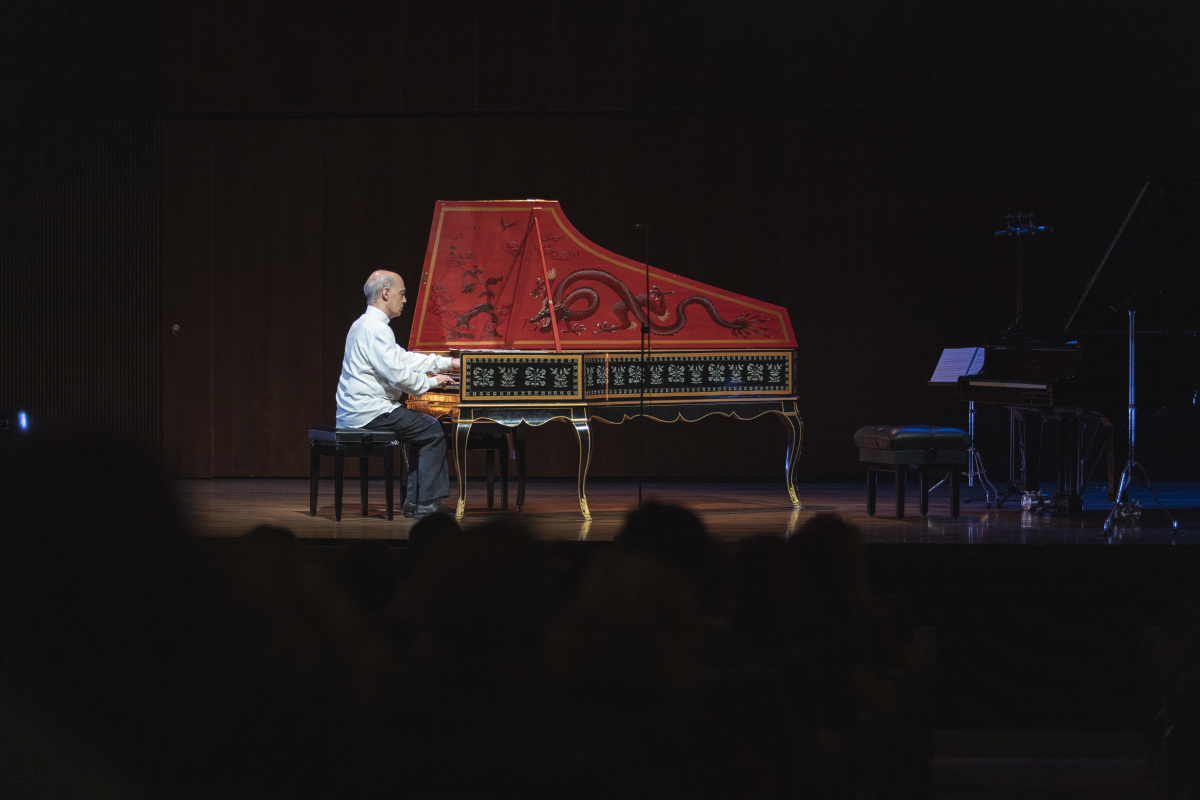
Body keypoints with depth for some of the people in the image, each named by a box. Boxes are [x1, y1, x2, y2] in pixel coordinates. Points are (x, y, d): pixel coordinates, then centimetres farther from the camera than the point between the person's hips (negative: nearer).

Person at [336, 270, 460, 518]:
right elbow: (399, 375, -22)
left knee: (421, 429, 20)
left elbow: (404, 358, 24)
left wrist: (448, 363, 23)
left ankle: (414, 502, 14)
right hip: (370, 413, -11)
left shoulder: (365, 325, 18)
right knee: (434, 431, -5)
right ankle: (426, 504, -5)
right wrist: (431, 382, -5)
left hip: (355, 411, 11)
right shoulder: (375, 329, -17)